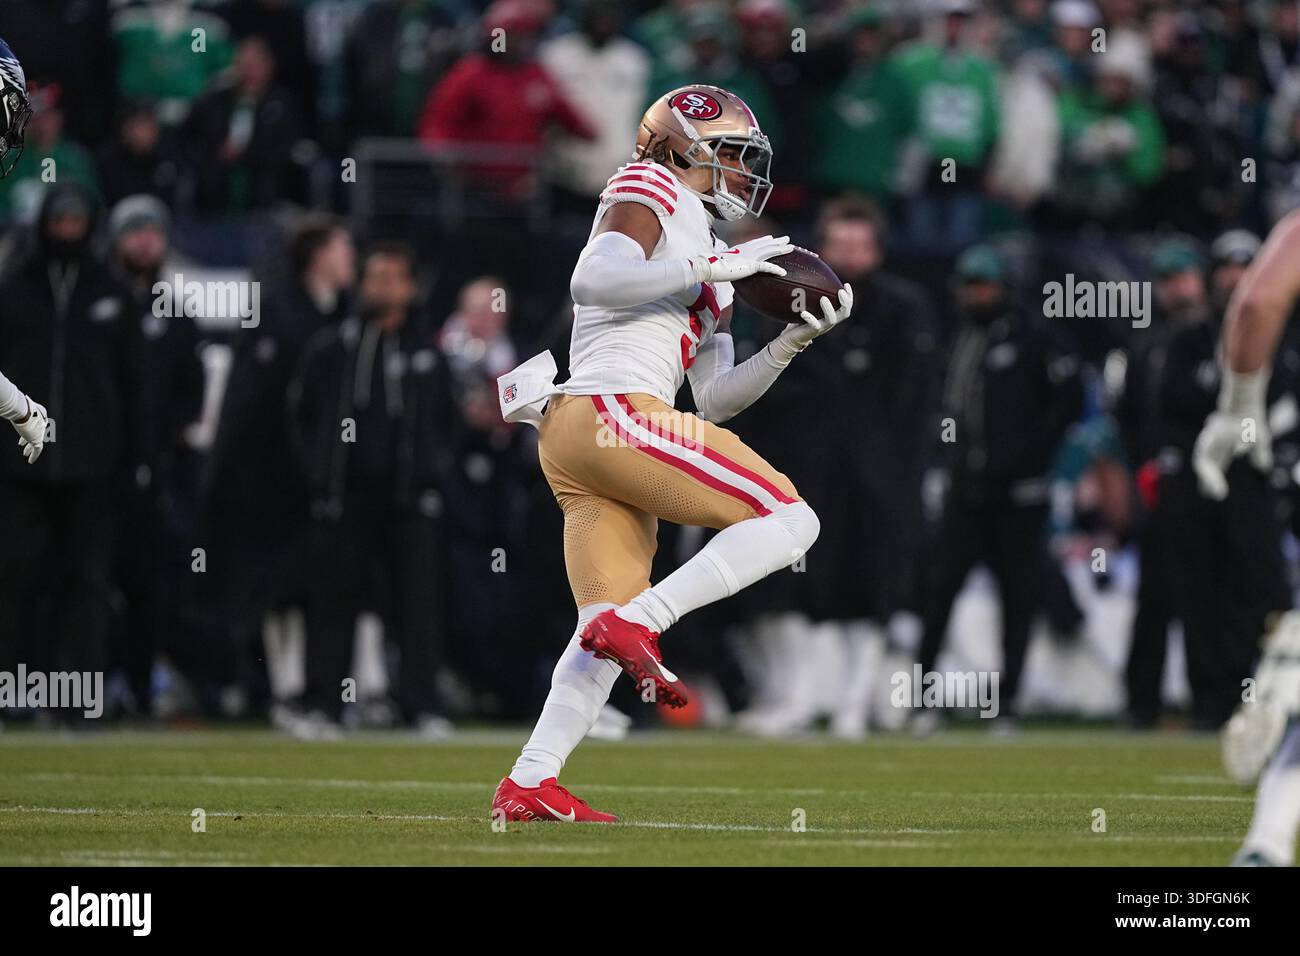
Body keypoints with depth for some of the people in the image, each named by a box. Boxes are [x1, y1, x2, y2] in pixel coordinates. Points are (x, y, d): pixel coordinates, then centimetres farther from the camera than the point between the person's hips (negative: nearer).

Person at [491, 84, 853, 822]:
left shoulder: (703, 250, 30)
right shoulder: (654, 195, 4)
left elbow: (715, 400, 25)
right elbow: (594, 279, -16)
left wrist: (794, 342, 14)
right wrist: (712, 268, -14)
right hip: (613, 412, -10)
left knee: (609, 625, 8)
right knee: (789, 522, -11)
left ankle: (529, 783, 4)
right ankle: (637, 624, -19)